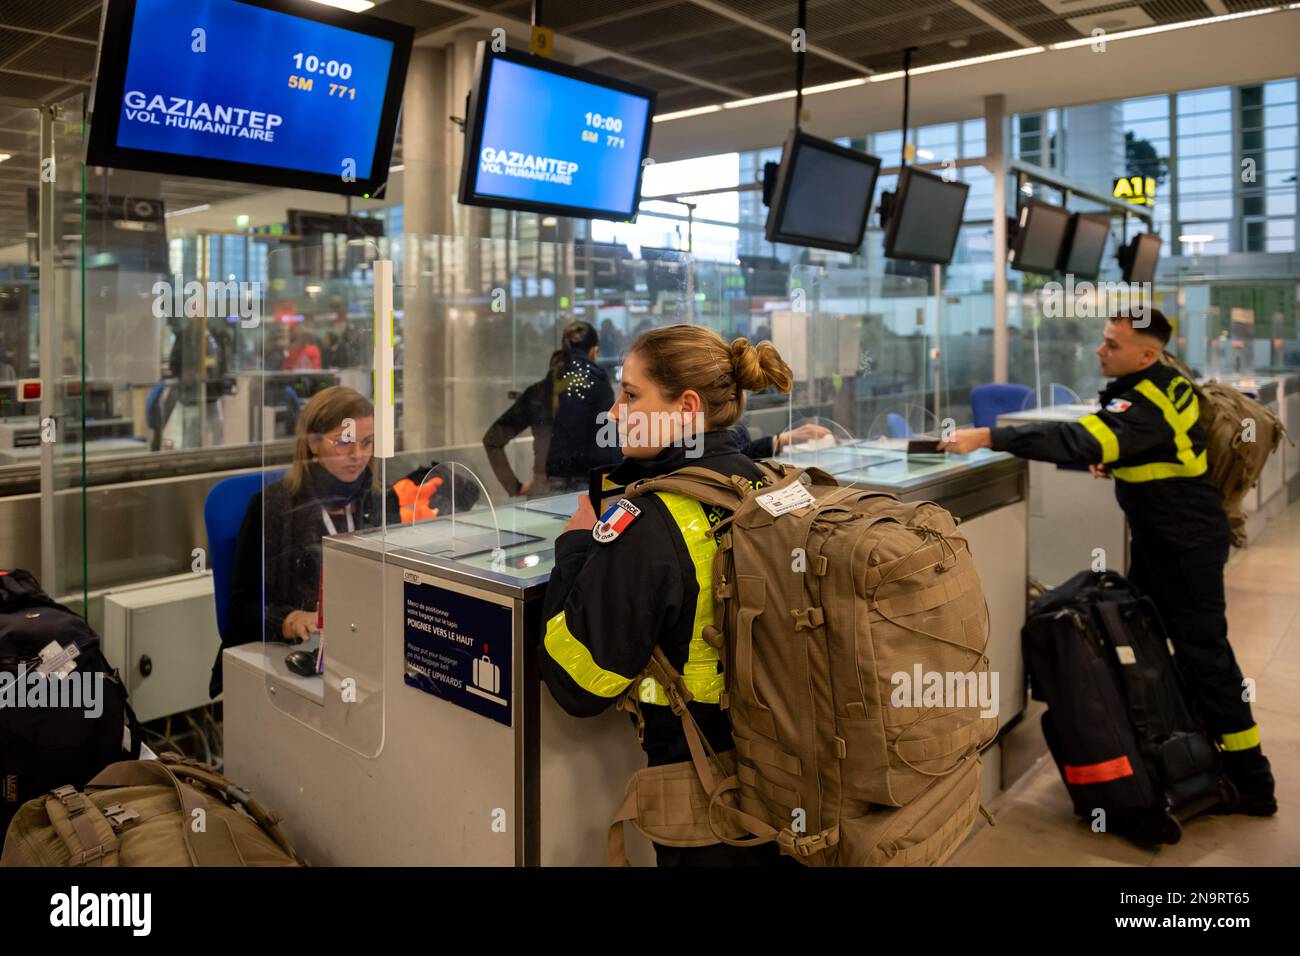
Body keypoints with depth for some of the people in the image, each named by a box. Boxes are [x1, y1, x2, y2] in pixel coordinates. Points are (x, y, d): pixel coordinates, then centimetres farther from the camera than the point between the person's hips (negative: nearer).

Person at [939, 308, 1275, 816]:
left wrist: (987, 437, -46)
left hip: (1187, 543, -10)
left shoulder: (1146, 404, -28)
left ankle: (1250, 782, 8)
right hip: (1159, 536, 10)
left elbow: (1078, 439, -42)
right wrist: (1114, 458, 0)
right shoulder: (1160, 384, 2)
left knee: (1203, 653, -3)